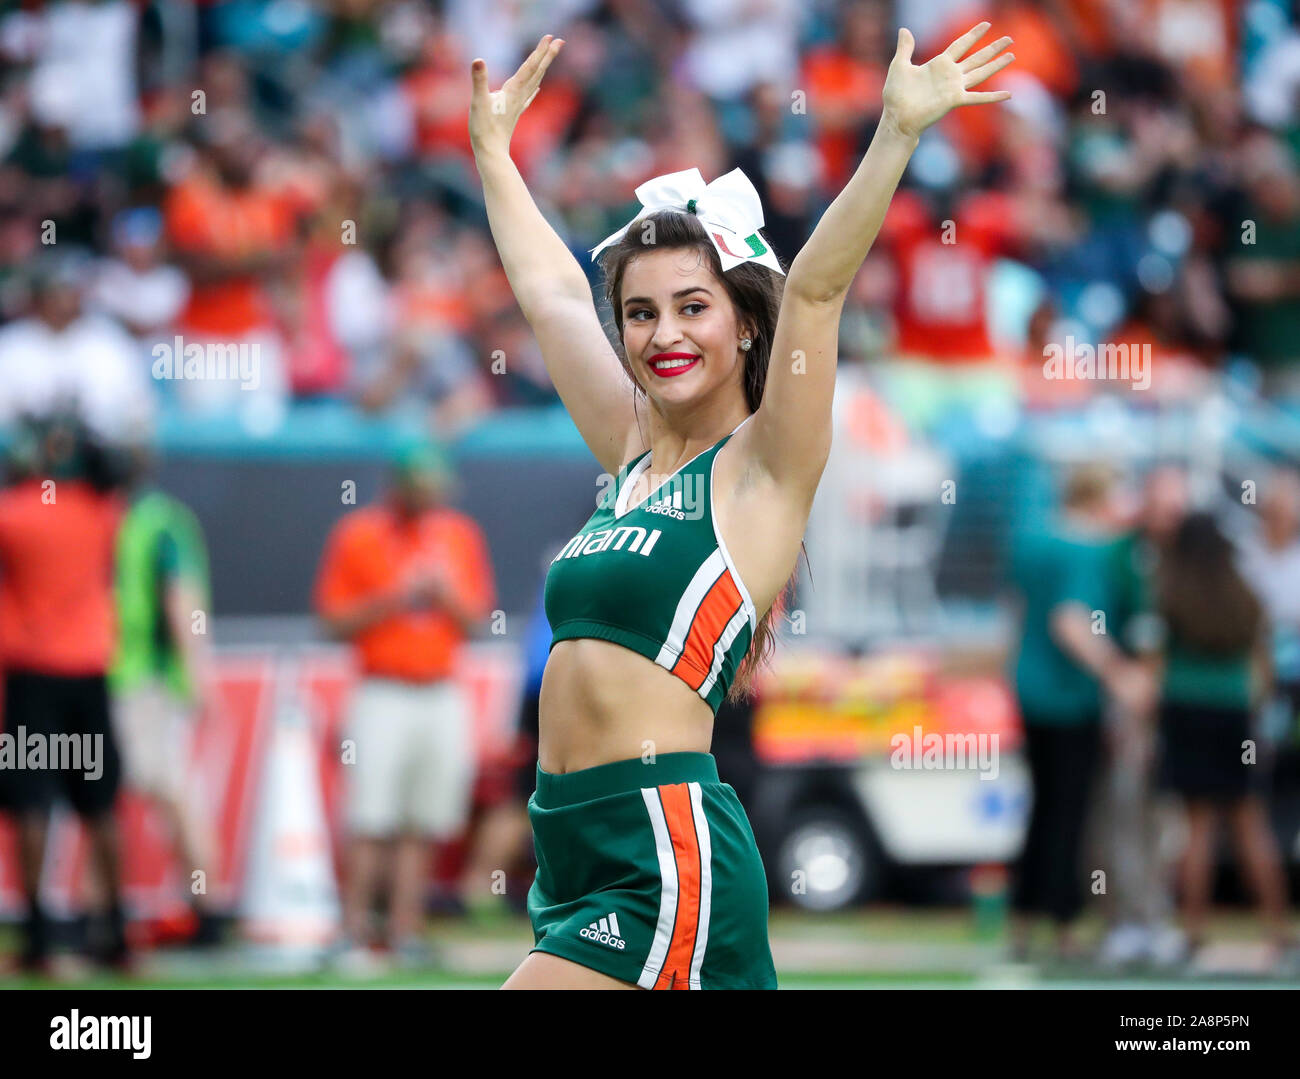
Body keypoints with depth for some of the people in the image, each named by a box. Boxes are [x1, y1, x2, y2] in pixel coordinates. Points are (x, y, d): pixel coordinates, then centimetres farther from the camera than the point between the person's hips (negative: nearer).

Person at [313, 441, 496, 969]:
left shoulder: (460, 536, 11)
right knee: (370, 824, -10)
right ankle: (352, 936, -9)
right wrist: (394, 600, -14)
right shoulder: (357, 536, -1)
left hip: (442, 701, 4)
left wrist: (445, 598, -7)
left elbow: (474, 621, 13)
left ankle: (405, 935, 4)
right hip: (382, 696, -4)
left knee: (422, 827, 1)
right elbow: (335, 622, -2)